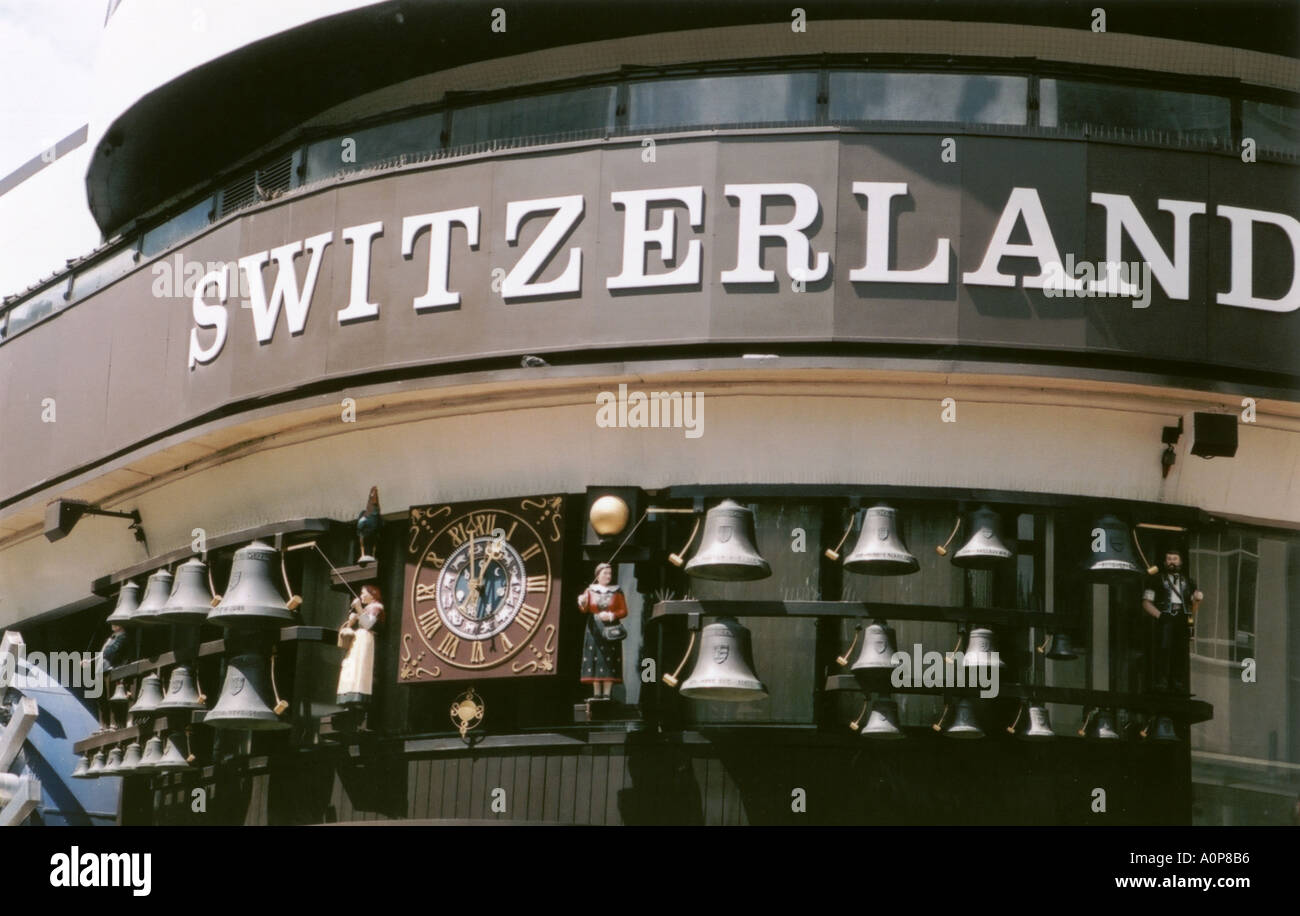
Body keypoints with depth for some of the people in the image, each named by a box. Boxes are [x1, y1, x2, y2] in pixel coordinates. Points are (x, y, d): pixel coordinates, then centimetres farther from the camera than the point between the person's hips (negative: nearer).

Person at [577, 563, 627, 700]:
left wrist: (611, 616, -15)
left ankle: (607, 693, -7)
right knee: (594, 660, -3)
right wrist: (582, 603, -25)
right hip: (594, 630, 1)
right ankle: (596, 693, 0)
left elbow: (624, 611, 2)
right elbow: (585, 609, -2)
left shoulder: (617, 592, 5)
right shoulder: (590, 591, 7)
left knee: (609, 662, -7)